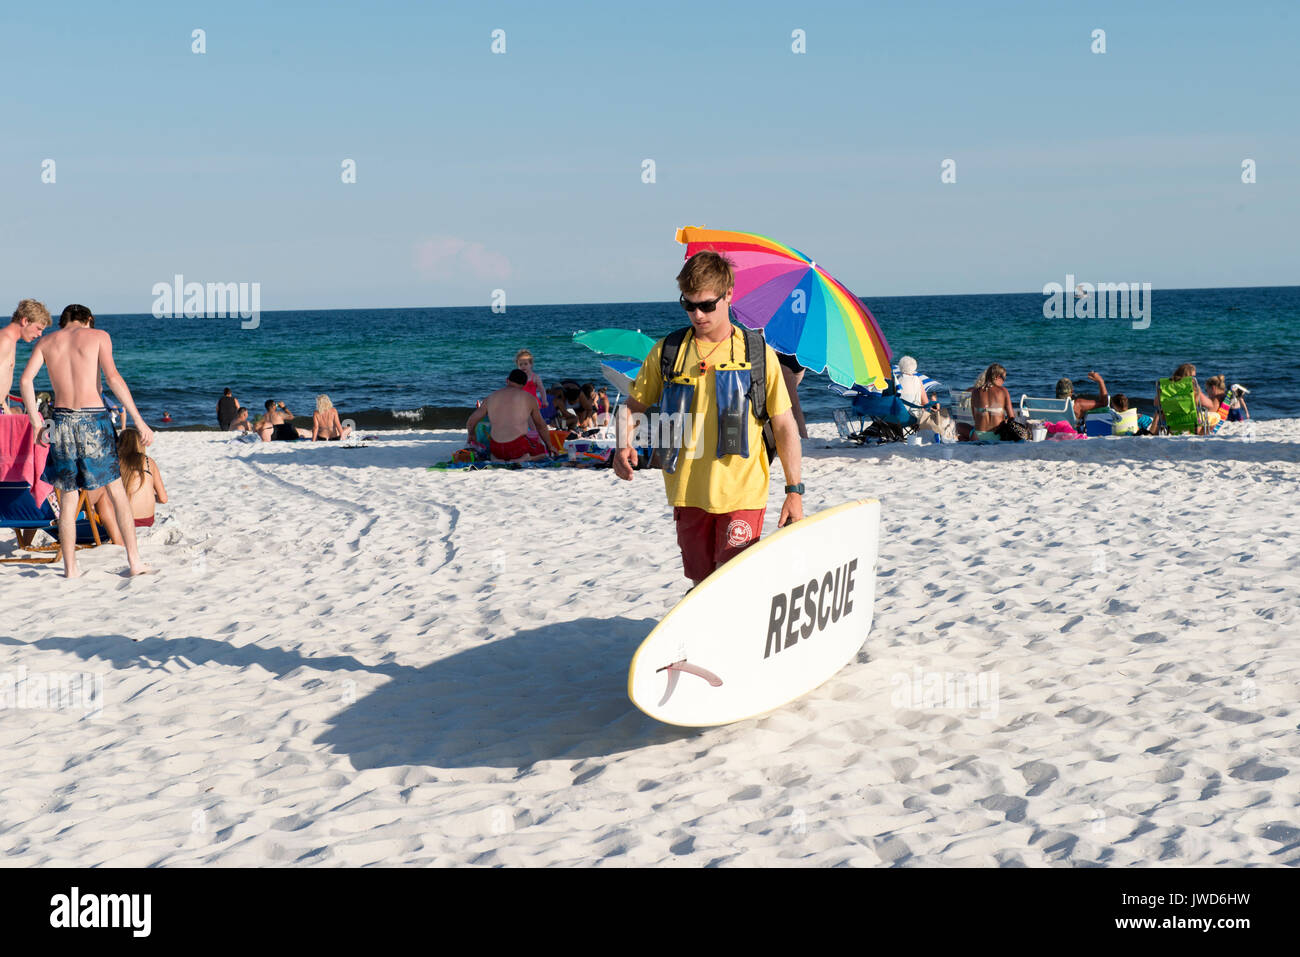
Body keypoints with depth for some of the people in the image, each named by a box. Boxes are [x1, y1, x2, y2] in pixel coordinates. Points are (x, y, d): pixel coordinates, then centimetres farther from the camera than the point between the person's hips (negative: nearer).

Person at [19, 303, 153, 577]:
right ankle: (134, 561, 7)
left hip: (63, 421, 2)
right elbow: (112, 377, -10)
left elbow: (26, 379, -1)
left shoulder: (46, 342, 13)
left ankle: (70, 567, 8)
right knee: (117, 492, 9)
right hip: (93, 420, -2)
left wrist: (36, 422, 5)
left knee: (67, 498, 10)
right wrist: (139, 421, -12)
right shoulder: (98, 336, 4)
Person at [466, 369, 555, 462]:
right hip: (518, 447, -4)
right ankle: (523, 459, -9)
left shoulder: (489, 398, 8)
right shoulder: (529, 398, 1)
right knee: (543, 450, 23)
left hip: (496, 449, 4)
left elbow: (470, 423, 13)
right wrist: (549, 446, 28)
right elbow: (541, 426, 13)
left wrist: (471, 434, 36)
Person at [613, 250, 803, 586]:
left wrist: (794, 490, -1)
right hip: (688, 493, 3)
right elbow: (632, 406, 13)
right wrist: (623, 445, -8)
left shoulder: (758, 354, 0)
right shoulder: (667, 351, 4)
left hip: (742, 493, -3)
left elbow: (784, 426, 3)